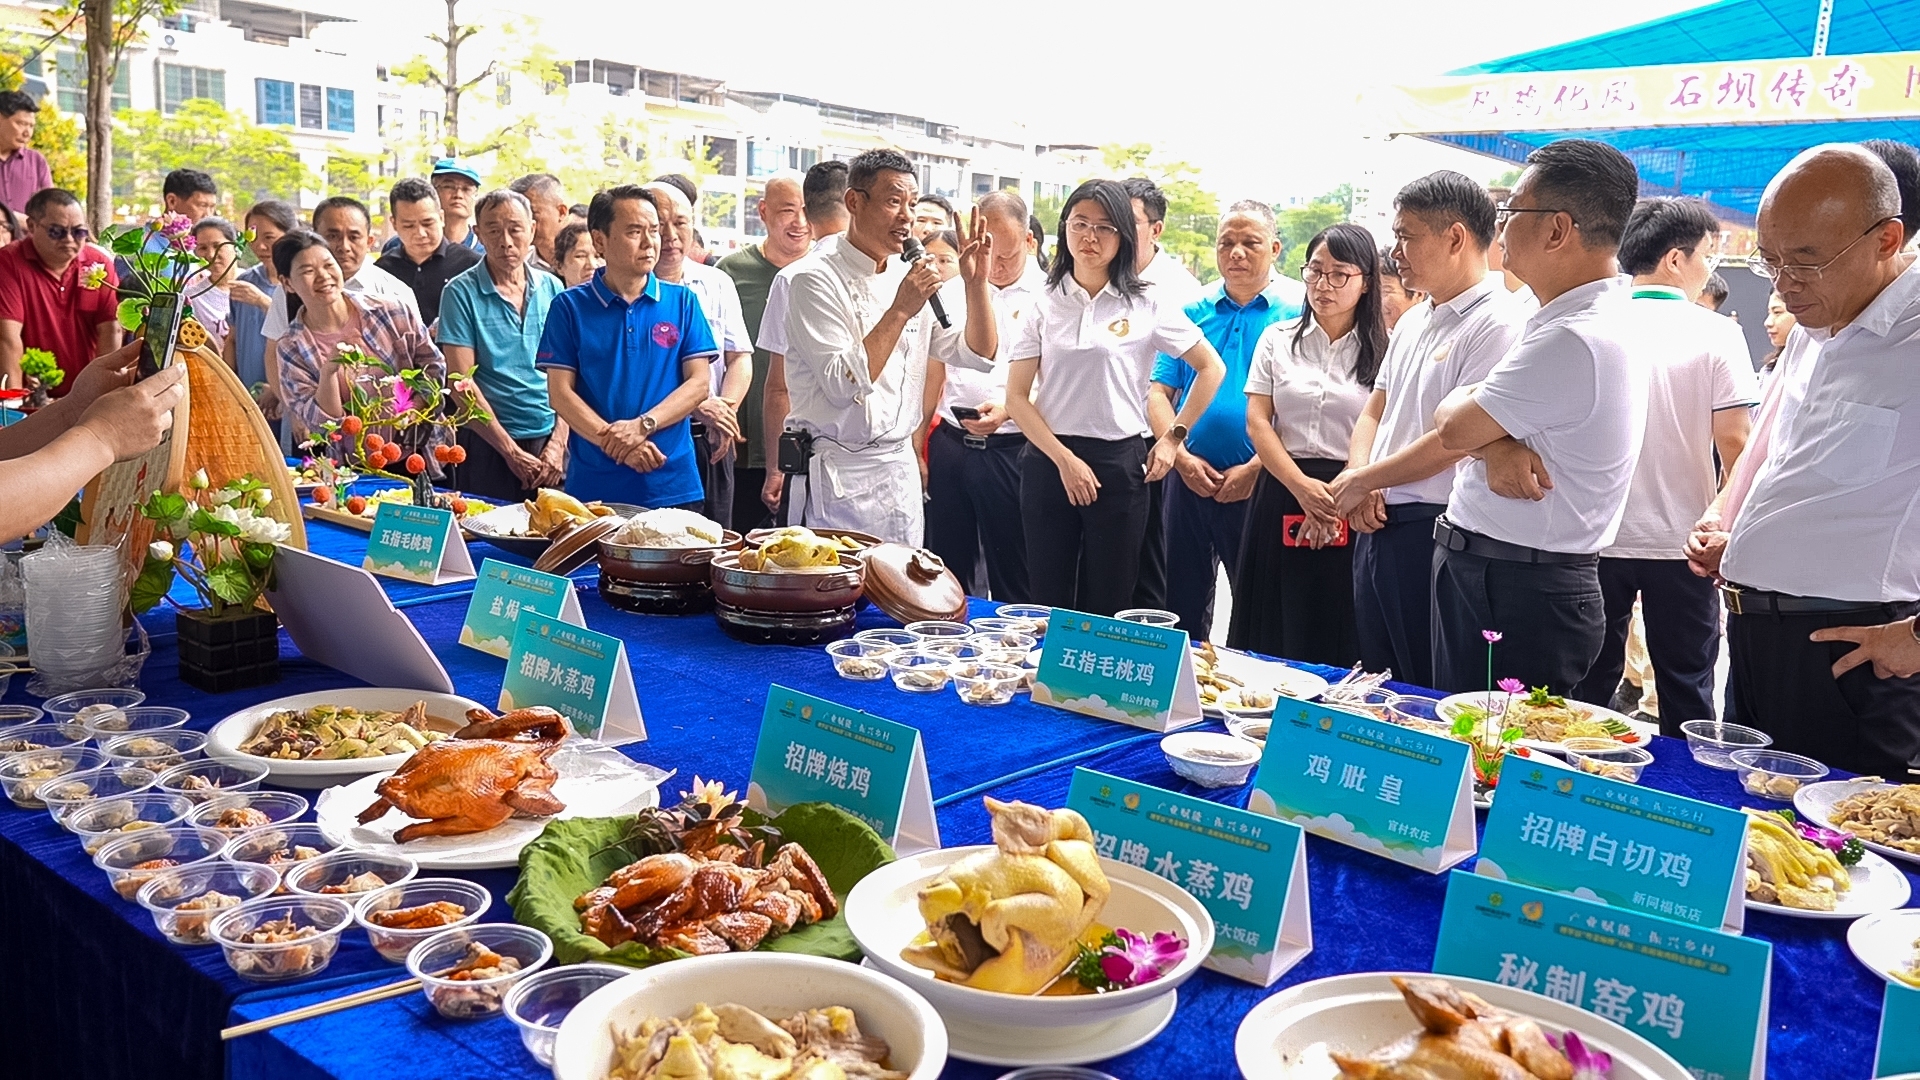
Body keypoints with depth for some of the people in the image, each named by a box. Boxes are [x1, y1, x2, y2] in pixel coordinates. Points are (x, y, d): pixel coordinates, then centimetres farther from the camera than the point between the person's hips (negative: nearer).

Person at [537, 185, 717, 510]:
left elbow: (698, 383, 0)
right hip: (593, 483, -1)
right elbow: (560, 392, -2)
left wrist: (642, 426, -14)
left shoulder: (683, 301, 7)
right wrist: (612, 440, -17)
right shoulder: (569, 307, 3)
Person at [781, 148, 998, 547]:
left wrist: (975, 283, -3)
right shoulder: (816, 279, -9)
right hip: (839, 475, -6)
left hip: (901, 468, 6)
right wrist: (900, 311, -20)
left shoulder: (914, 277, 10)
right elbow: (843, 386, -19)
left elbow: (979, 354, 10)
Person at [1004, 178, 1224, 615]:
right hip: (1049, 461, 2)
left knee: (1108, 606, 6)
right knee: (1047, 603, 6)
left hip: (1120, 463, -1)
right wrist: (1063, 459, -9)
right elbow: (1016, 397, 1)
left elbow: (1211, 369, 8)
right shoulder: (1045, 305, 5)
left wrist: (1173, 437, 3)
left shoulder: (1149, 303, 1)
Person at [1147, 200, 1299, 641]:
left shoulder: (1294, 317, -1)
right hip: (1189, 479, 4)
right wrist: (1181, 456, -8)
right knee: (1184, 605, 13)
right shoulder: (1193, 314, 10)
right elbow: (1159, 393, 6)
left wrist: (1254, 468, -15)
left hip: (1256, 484, -3)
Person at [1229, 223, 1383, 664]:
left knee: (1339, 639, 2)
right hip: (1282, 494, 3)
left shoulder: (1382, 350, 1)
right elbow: (1257, 422, 2)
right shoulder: (1277, 339, 9)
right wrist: (1303, 487, -11)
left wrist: (1343, 495, -14)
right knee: (1272, 635, 6)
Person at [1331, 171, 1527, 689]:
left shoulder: (1498, 322, -13)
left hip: (1432, 532, -9)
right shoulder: (1413, 321, 16)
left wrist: (1360, 481, -11)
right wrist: (1361, 480, -2)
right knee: (1377, 686, 17)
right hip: (1376, 526, 9)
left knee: (1427, 694, 1)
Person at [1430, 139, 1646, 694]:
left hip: (1515, 593, -10)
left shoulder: (1574, 341, -22)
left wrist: (1459, 401, 6)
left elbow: (1454, 428, -16)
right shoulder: (1593, 313, 13)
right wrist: (1497, 447, -12)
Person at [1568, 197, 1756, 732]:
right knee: (1685, 695, 10)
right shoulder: (1717, 334, -6)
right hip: (1679, 543, -2)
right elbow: (1734, 441, -10)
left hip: (1597, 537, 2)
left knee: (1586, 689, 11)